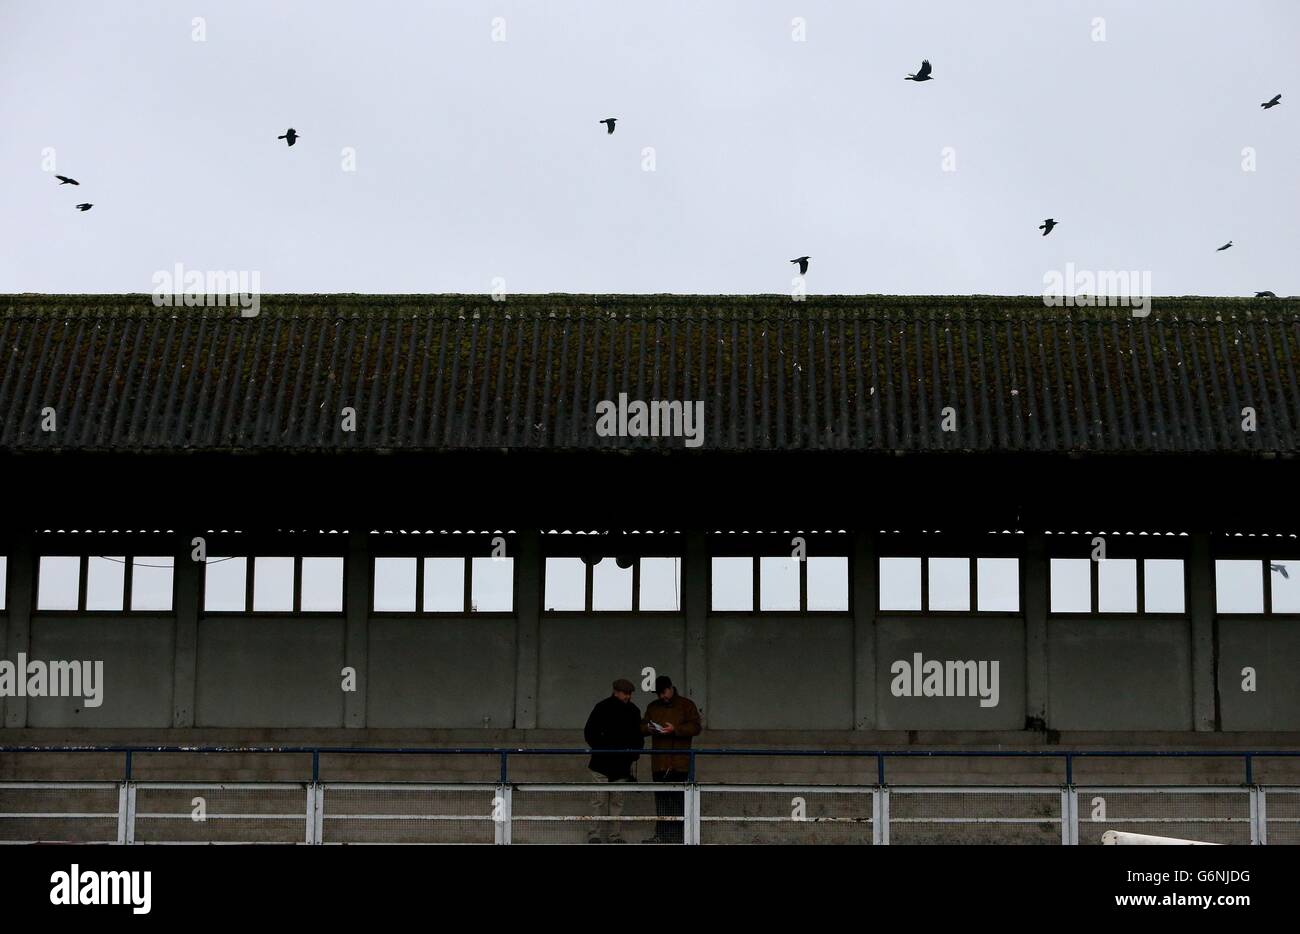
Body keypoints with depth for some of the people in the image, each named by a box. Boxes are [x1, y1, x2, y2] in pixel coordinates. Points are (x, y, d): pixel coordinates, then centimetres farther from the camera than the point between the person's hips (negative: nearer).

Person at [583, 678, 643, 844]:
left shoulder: (633, 711, 9)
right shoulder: (602, 708, -3)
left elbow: (638, 737, 17)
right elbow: (589, 733, -2)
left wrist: (634, 756, 6)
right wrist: (601, 748, -11)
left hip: (622, 765, 4)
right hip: (602, 763, -4)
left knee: (617, 801, 6)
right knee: (599, 800, -4)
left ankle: (614, 835, 10)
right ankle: (595, 834, 0)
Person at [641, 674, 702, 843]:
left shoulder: (687, 705, 2)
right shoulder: (652, 706, 16)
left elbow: (696, 727, -6)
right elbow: (642, 726, 17)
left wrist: (675, 729, -18)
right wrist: (648, 728, -6)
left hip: (679, 763, -4)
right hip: (659, 763, 4)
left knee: (678, 799, -4)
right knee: (661, 798, 5)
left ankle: (677, 834, -1)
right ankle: (661, 834, 9)